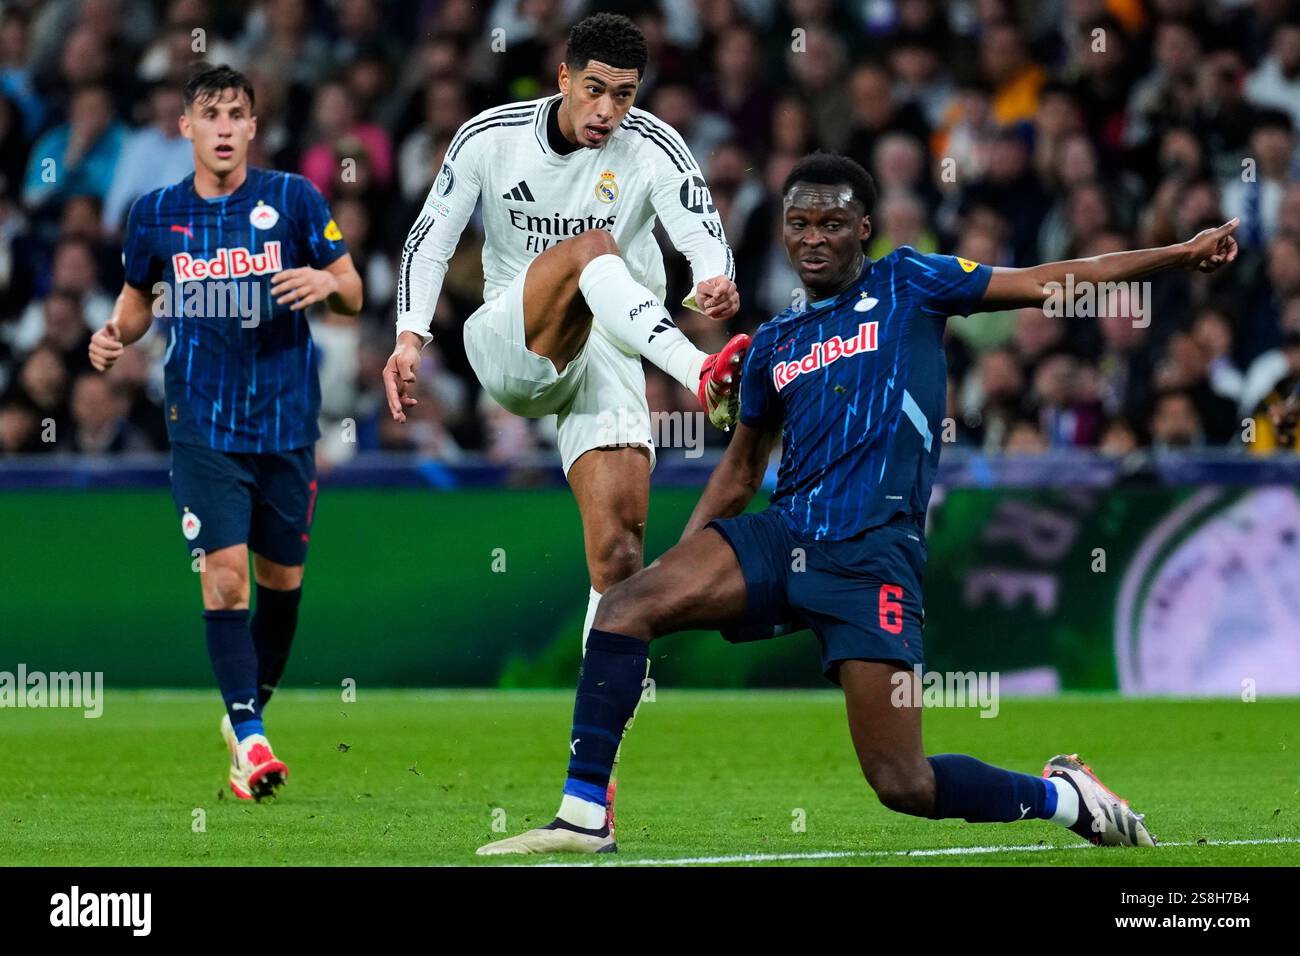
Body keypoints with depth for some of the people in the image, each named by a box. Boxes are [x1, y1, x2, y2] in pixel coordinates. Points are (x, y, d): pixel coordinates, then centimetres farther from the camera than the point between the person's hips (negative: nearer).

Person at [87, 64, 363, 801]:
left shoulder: (293, 199, -2)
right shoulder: (156, 213, 3)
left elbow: (353, 295, 3)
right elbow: (140, 297, 18)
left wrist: (325, 281, -20)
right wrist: (115, 337, -3)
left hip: (286, 420, 1)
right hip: (203, 424, -1)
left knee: (282, 579, 10)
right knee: (224, 571, -14)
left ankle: (251, 707, 31)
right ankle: (250, 739, -13)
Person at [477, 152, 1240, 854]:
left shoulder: (906, 284, 7)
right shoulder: (774, 344, 19)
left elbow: (1048, 282, 5)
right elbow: (741, 470, 30)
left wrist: (1177, 255, -1)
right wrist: (681, 560, 25)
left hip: (872, 555, -5)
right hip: (783, 536, 5)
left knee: (904, 784, -12)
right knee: (627, 607, -18)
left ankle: (1062, 798, 14)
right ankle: (584, 817, -15)